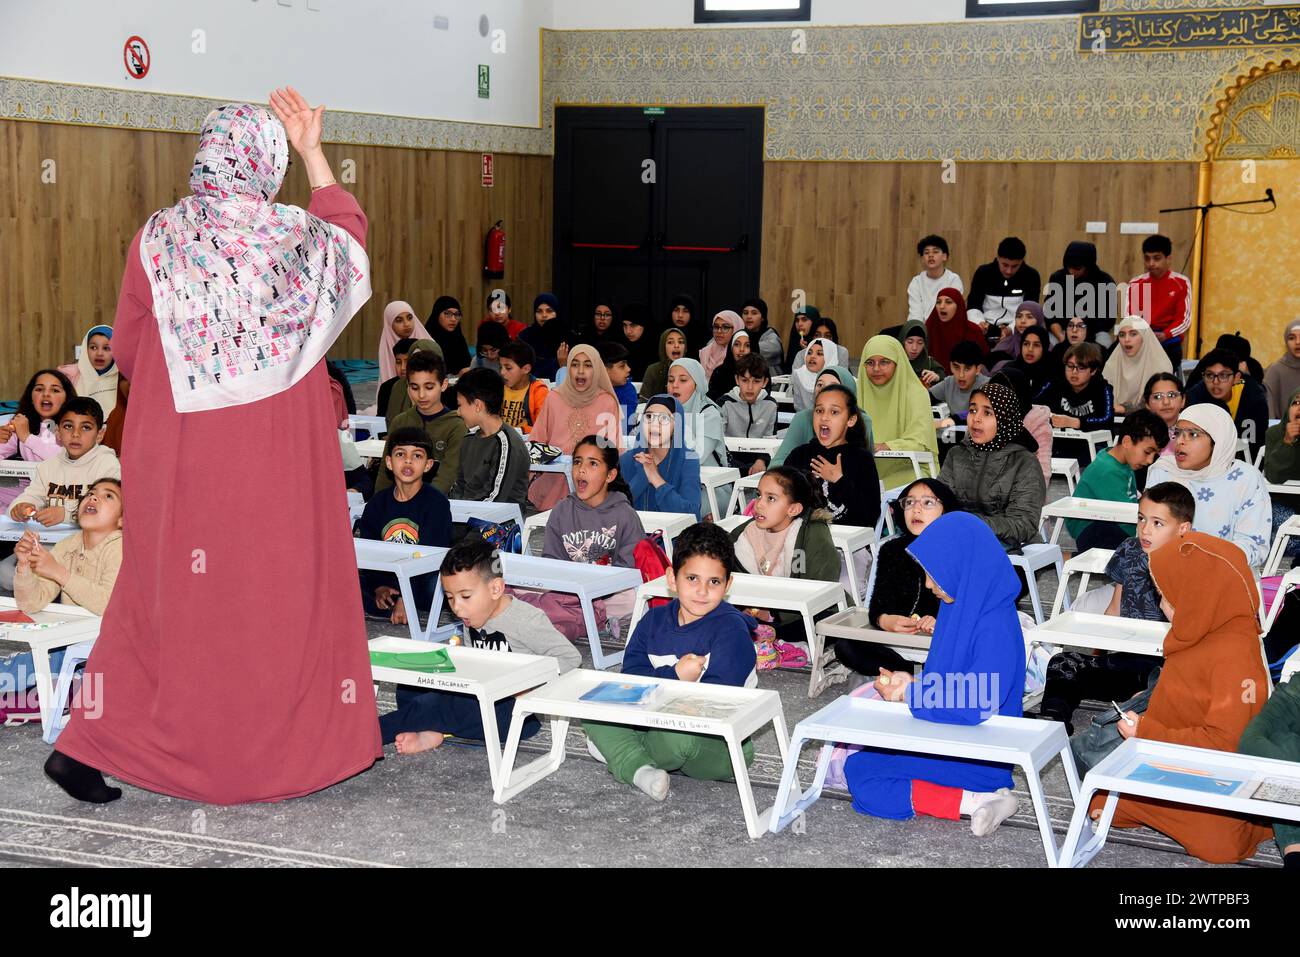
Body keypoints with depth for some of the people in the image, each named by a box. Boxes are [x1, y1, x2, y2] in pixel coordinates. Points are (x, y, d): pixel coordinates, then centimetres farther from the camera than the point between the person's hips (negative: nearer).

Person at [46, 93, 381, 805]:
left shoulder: (158, 239, -5)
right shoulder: (298, 237, -6)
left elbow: (126, 350, 4)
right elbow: (351, 234, 19)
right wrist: (314, 152, 21)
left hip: (179, 453, 1)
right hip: (278, 460, -1)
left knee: (169, 590, 9)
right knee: (283, 586, 10)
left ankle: (87, 746, 8)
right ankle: (301, 741, 20)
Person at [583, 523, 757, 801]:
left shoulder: (732, 629, -13)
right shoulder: (654, 620, 4)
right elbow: (630, 678, -5)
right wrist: (675, 676, -22)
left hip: (719, 742, -5)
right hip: (656, 722, 5)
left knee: (680, 735, -38)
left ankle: (616, 750, -6)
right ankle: (638, 768, -26)